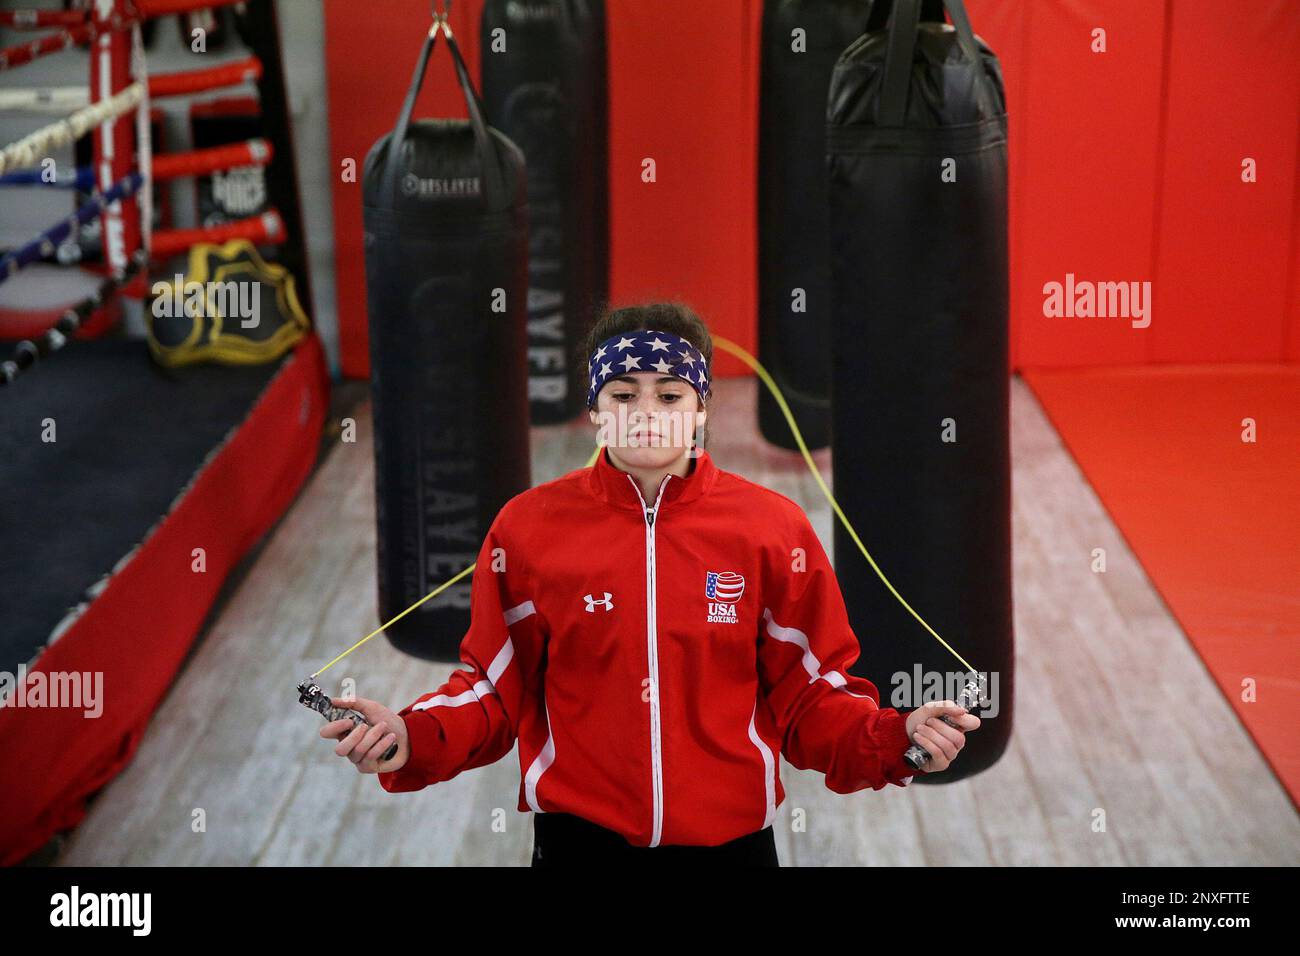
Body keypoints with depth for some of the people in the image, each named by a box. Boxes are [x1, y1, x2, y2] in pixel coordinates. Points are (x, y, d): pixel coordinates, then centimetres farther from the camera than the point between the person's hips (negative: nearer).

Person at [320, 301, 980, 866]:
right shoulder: (530, 526, -1)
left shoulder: (771, 528, -1)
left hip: (731, 840, 1)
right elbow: (496, 686, 3)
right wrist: (413, 737, -15)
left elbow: (807, 693, 2)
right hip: (579, 838, 0)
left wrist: (894, 737, -15)